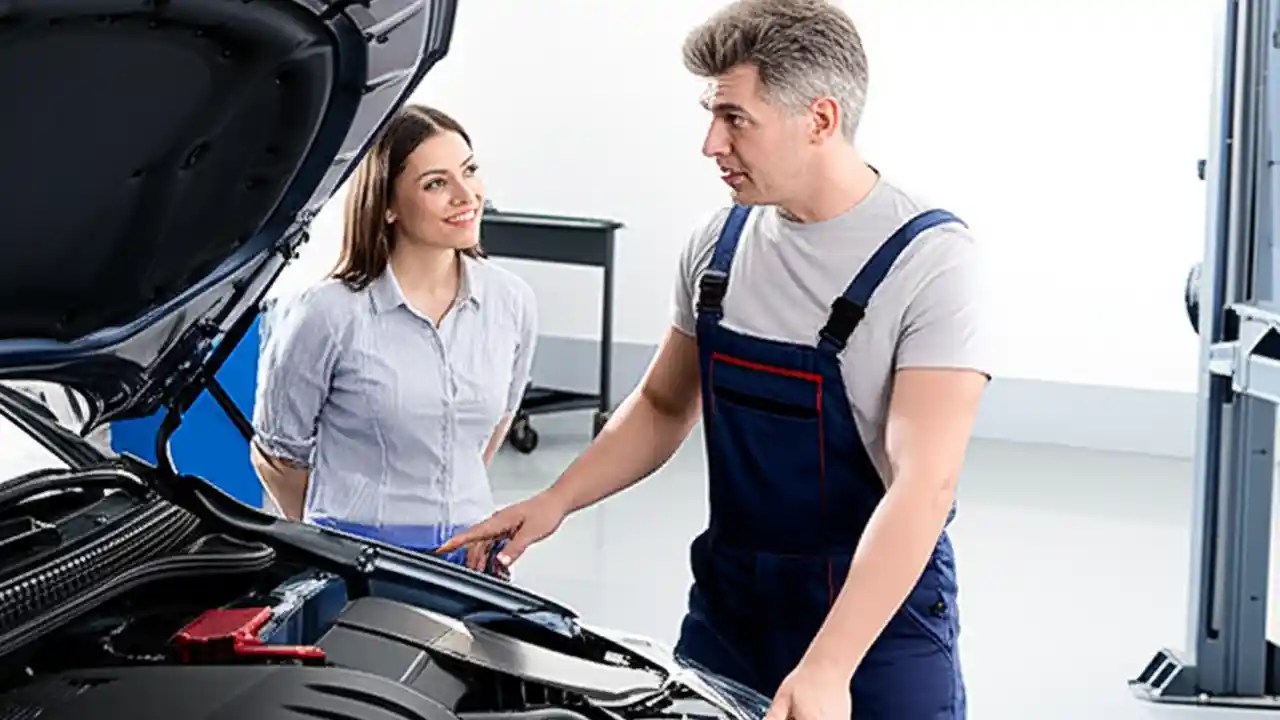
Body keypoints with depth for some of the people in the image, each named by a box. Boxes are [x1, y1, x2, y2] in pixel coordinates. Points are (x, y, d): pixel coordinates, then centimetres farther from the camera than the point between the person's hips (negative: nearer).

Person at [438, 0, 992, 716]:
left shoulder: (931, 260, -17)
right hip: (727, 602, 6)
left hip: (877, 612, -5)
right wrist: (554, 502, 2)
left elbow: (923, 485, -24)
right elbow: (662, 407, 17)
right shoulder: (723, 241, 3)